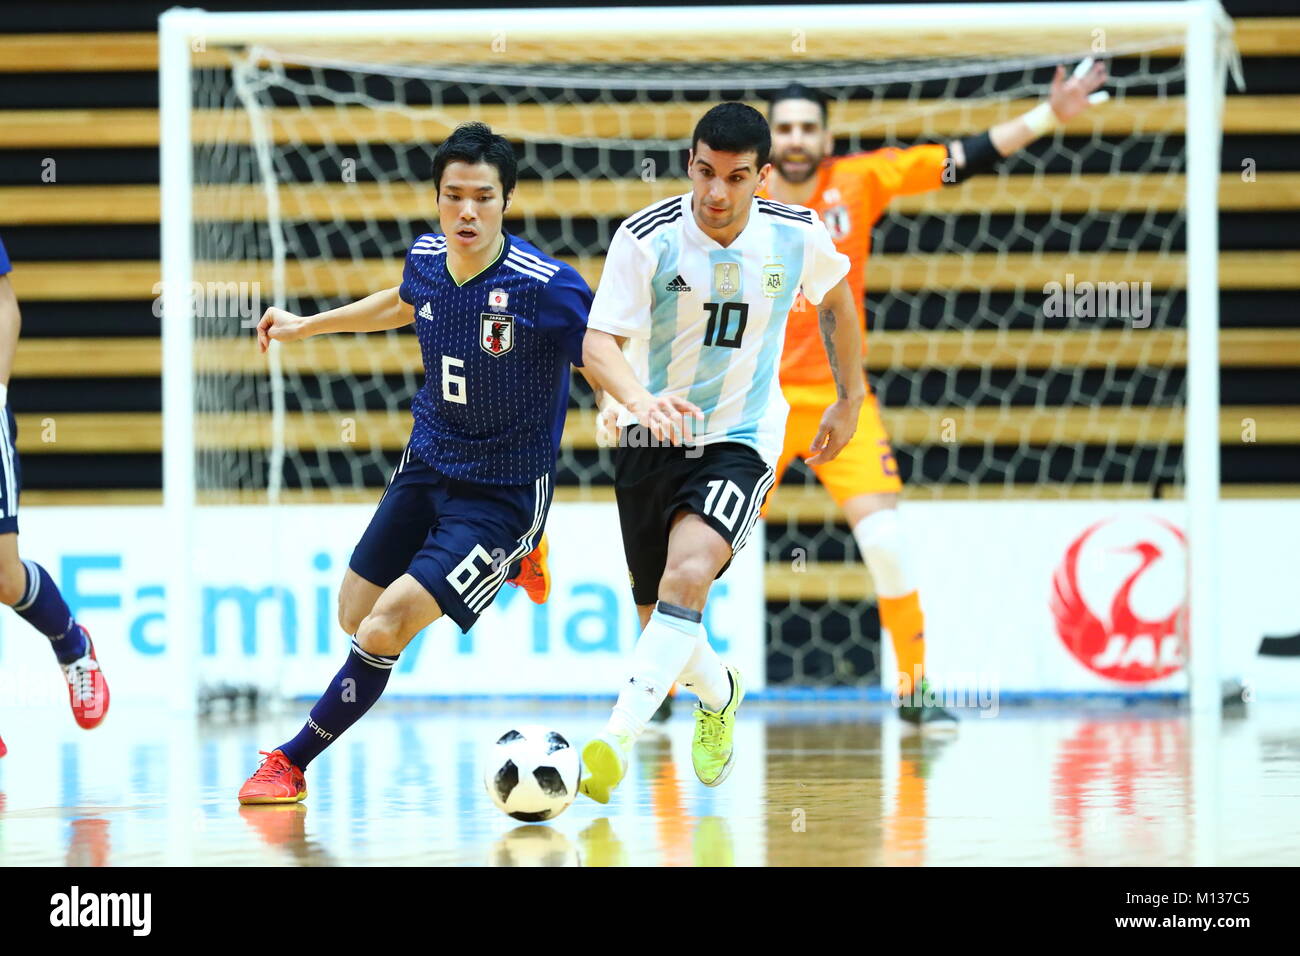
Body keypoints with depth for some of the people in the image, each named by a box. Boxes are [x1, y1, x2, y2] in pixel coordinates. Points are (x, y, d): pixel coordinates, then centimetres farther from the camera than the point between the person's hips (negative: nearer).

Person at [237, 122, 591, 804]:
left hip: (501, 495, -7)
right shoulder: (426, 259, -6)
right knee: (354, 617, 18)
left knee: (389, 622, -18)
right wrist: (306, 325, 26)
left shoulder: (548, 287, -25)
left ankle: (292, 762, 1)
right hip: (425, 466, 7)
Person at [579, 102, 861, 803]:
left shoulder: (797, 237, -9)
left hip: (740, 440, -1)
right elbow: (598, 343, -21)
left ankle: (617, 740, -33)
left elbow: (835, 298, 14)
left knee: (687, 574, -28)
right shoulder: (647, 238, -16)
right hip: (652, 439, 2)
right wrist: (639, 399, -42)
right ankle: (718, 695, 45)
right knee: (658, 619, 10)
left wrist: (851, 398, 18)